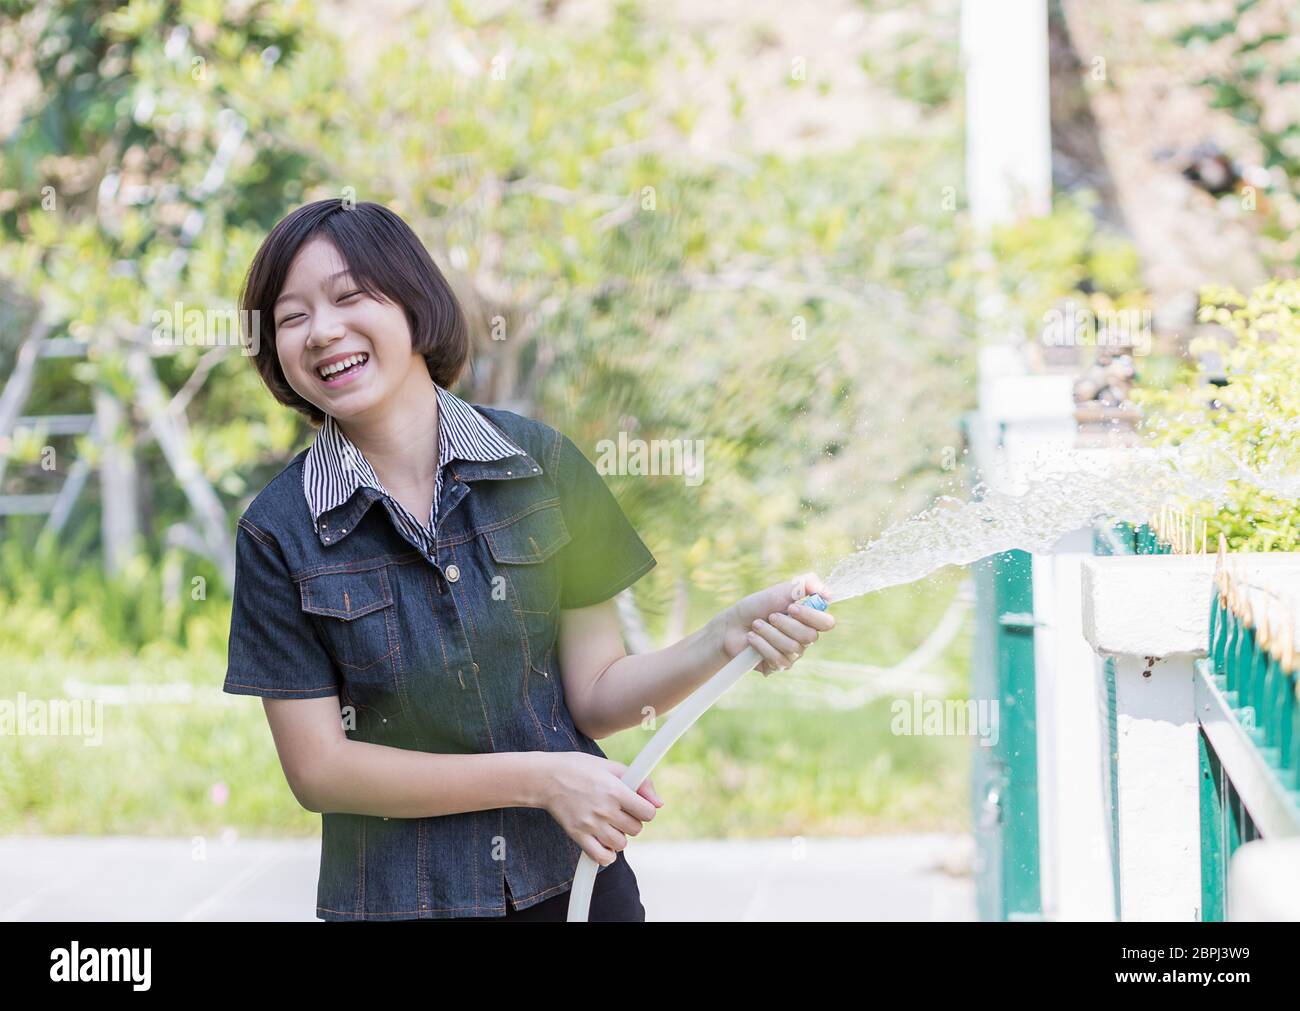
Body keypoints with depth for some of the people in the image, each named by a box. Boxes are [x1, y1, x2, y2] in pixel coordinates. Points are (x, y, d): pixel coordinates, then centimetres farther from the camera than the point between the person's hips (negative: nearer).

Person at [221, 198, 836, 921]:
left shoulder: (541, 460, -5)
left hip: (573, 878, 1)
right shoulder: (278, 534, -9)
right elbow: (317, 767, -10)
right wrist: (536, 778, -17)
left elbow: (594, 694, -3)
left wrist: (729, 639, -20)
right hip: (398, 896, -1)